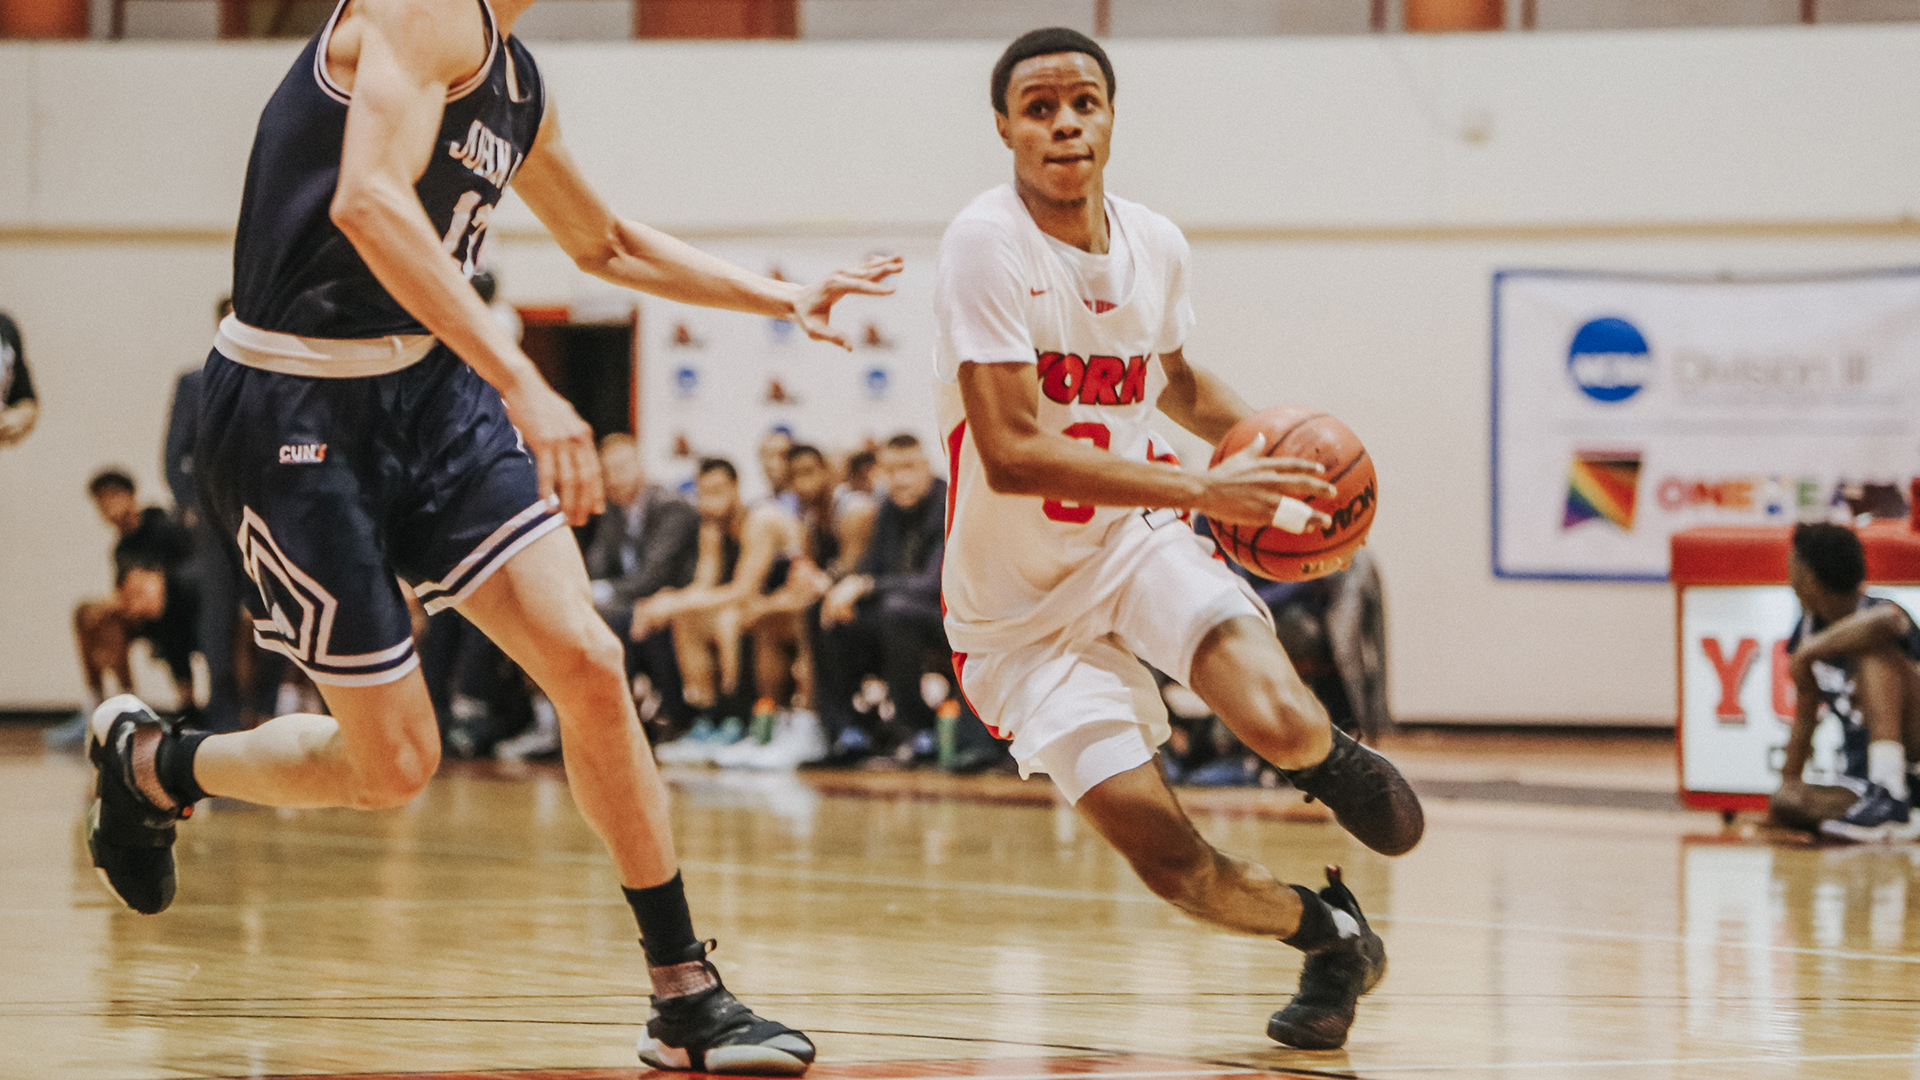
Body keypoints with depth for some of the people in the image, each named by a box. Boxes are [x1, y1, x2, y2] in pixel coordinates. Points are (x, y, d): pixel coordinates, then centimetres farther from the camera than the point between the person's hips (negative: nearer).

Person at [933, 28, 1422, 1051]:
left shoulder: (1154, 245, 0)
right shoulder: (985, 244, -20)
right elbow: (1011, 455, -29)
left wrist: (1263, 437, 2)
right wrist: (1202, 488, -32)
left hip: (1137, 542, 3)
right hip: (1018, 603, -3)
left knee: (1280, 723, -27)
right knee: (1171, 860, -13)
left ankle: (1336, 765, 11)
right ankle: (1333, 938, 17)